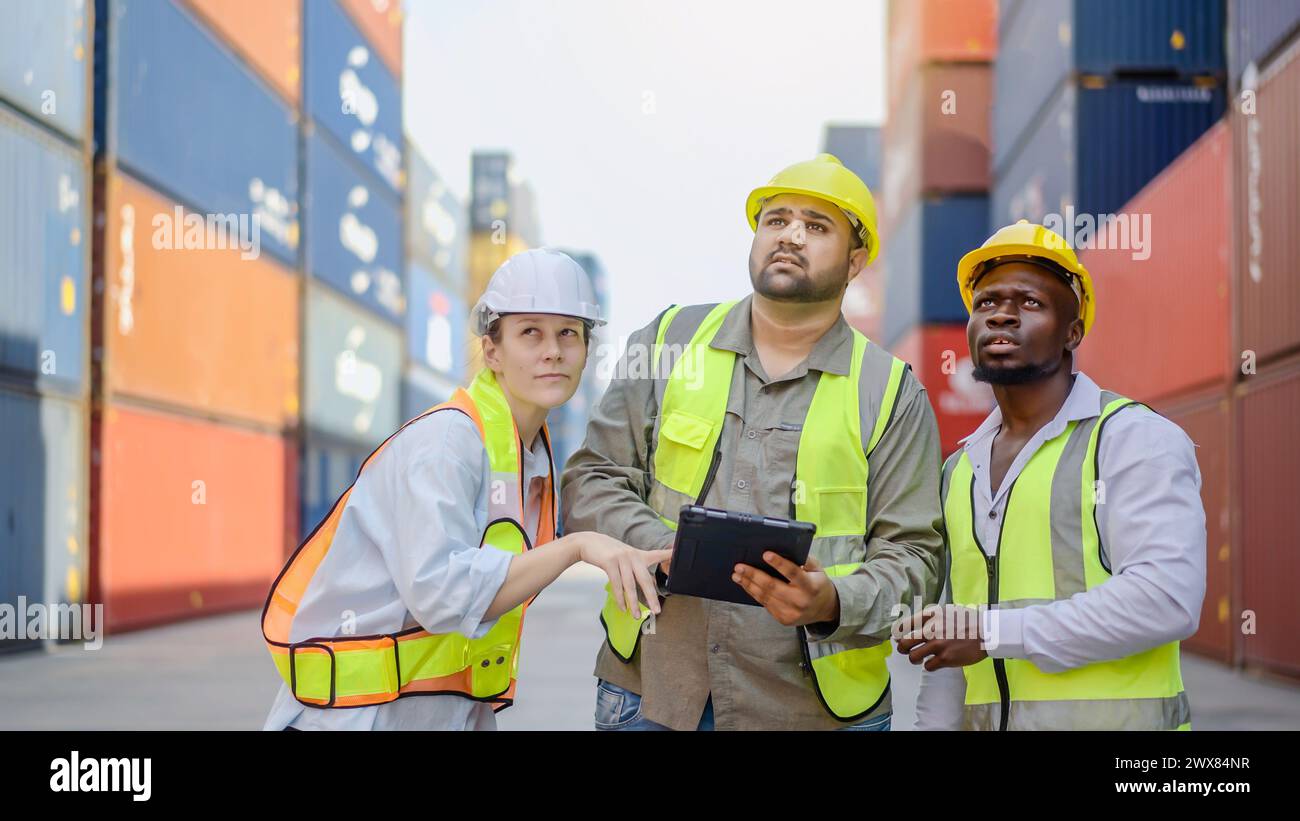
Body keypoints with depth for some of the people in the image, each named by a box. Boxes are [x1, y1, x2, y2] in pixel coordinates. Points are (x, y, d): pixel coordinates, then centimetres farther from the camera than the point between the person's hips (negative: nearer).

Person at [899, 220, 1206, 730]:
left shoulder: (1137, 439, -7)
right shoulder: (959, 470, 12)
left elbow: (1168, 598, -21)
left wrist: (993, 631, -21)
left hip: (1110, 715, -5)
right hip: (986, 718, 6)